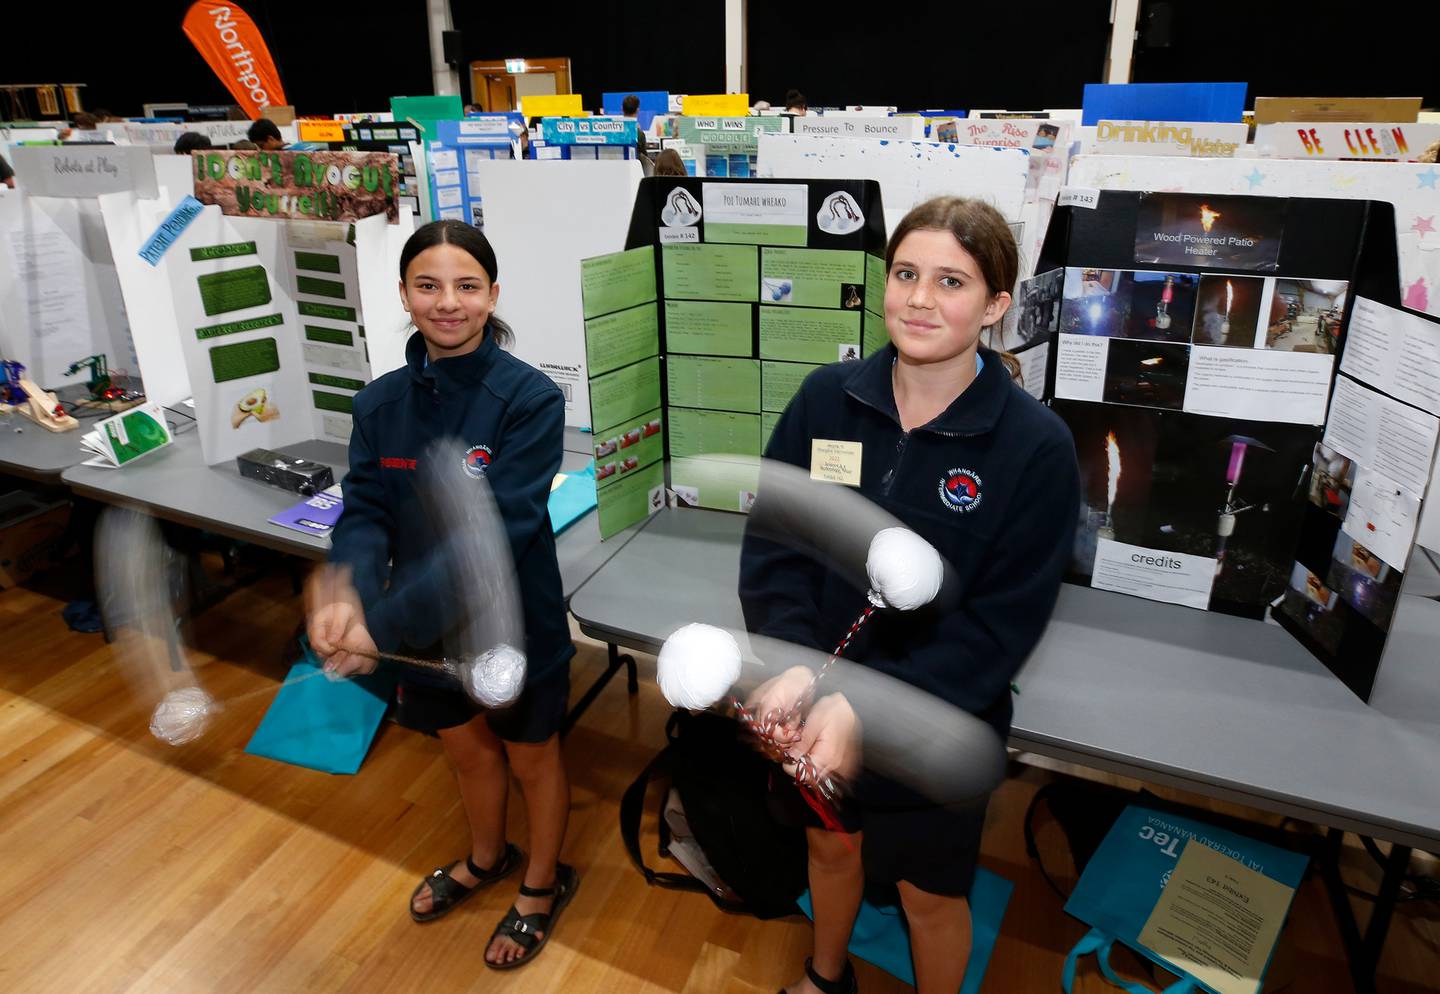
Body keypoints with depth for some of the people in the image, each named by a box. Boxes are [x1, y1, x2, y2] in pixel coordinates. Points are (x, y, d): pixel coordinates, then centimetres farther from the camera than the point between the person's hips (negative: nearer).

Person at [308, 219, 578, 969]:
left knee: (530, 758, 18)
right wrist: (345, 593, -32)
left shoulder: (530, 399, -22)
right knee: (466, 748, 26)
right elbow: (366, 511, -10)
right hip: (428, 626, 5)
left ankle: (543, 884, 46)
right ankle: (487, 858, 56)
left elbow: (495, 529, -29)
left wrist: (384, 622, -34)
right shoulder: (381, 402, -5)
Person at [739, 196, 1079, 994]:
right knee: (831, 844, 27)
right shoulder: (826, 398, -10)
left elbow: (1002, 623, -18)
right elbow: (771, 542, -9)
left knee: (928, 893, 18)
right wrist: (793, 663, -26)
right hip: (816, 707, 3)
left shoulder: (1036, 444, -18)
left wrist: (871, 710, -28)